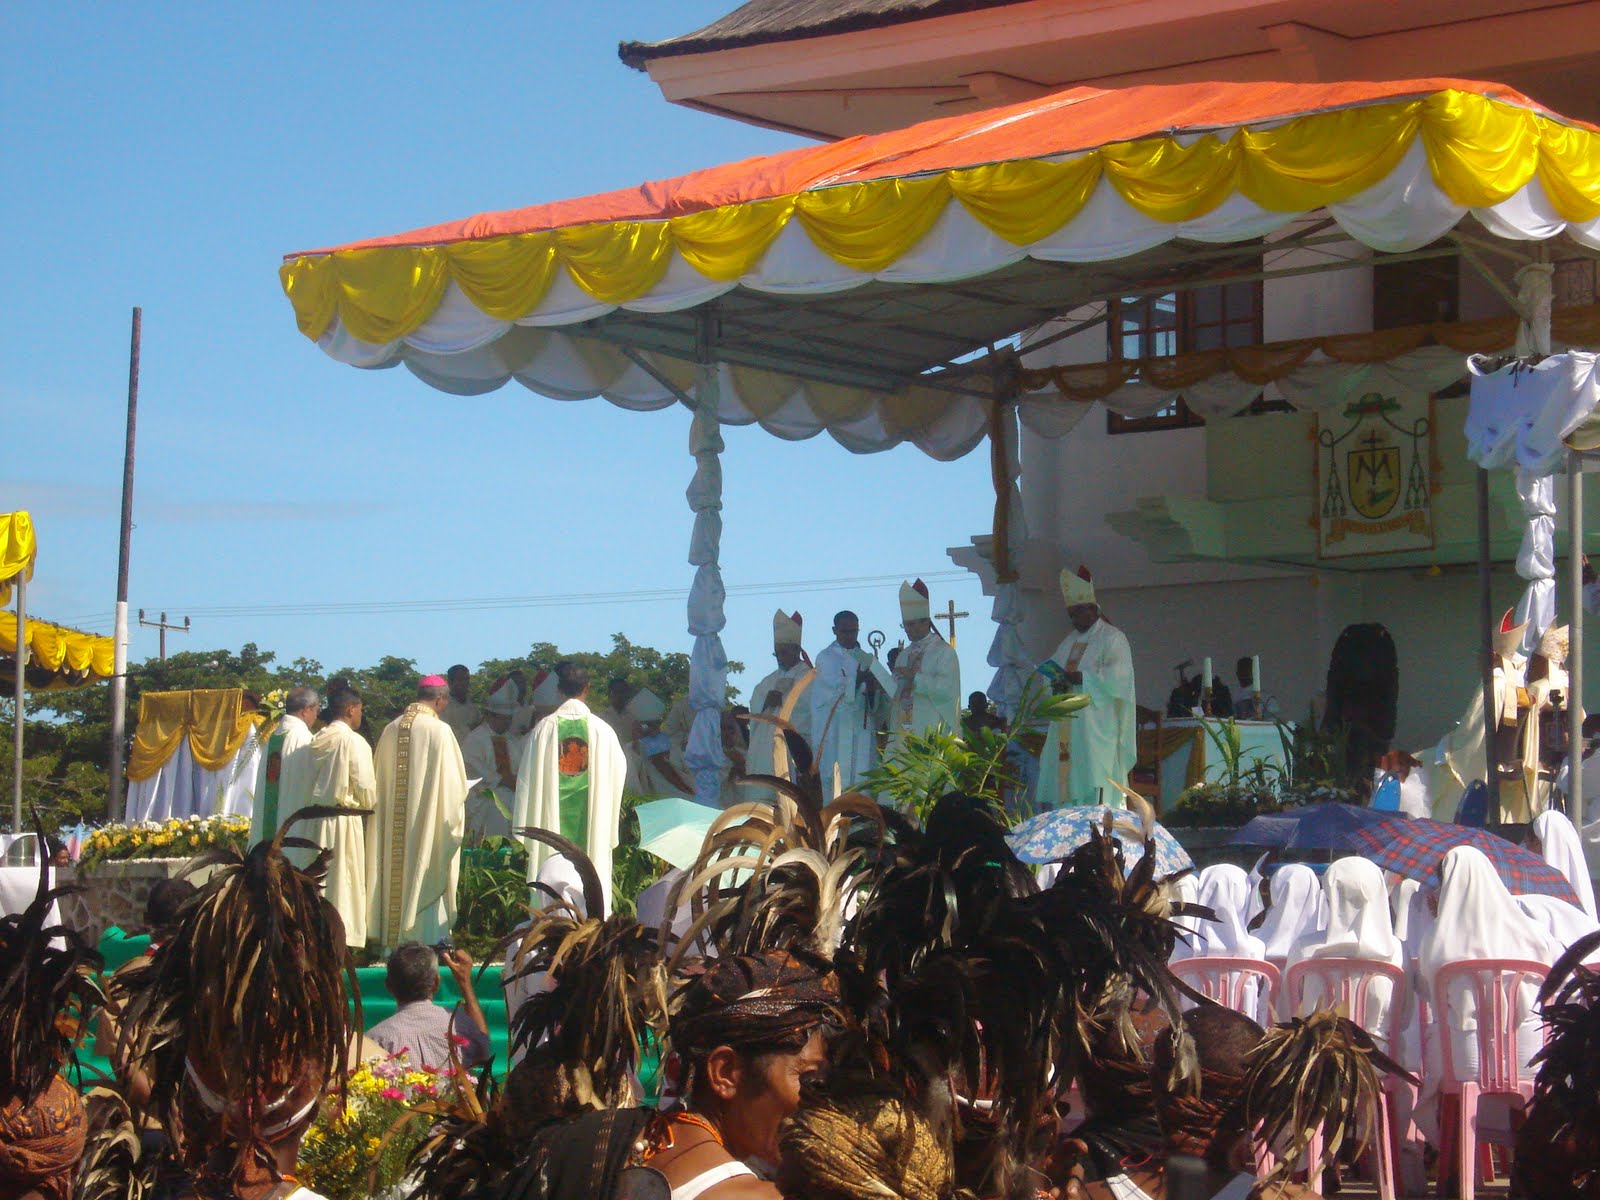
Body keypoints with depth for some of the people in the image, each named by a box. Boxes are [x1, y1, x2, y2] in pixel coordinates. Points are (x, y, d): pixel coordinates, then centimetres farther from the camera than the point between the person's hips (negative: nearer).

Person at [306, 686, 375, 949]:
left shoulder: (317, 740, 4)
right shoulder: (354, 741, -12)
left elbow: (309, 782, 7)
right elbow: (366, 786, -12)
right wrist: (371, 807, 7)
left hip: (316, 817, 6)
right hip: (345, 819, -6)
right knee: (345, 882, 0)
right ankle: (343, 935, 1)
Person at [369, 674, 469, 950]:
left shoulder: (391, 730, 4)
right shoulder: (439, 730, -12)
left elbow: (379, 780, 11)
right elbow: (455, 782, -10)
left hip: (392, 822, 5)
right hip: (427, 820, -5)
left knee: (396, 874, 11)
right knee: (427, 875, 1)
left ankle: (391, 936, 15)